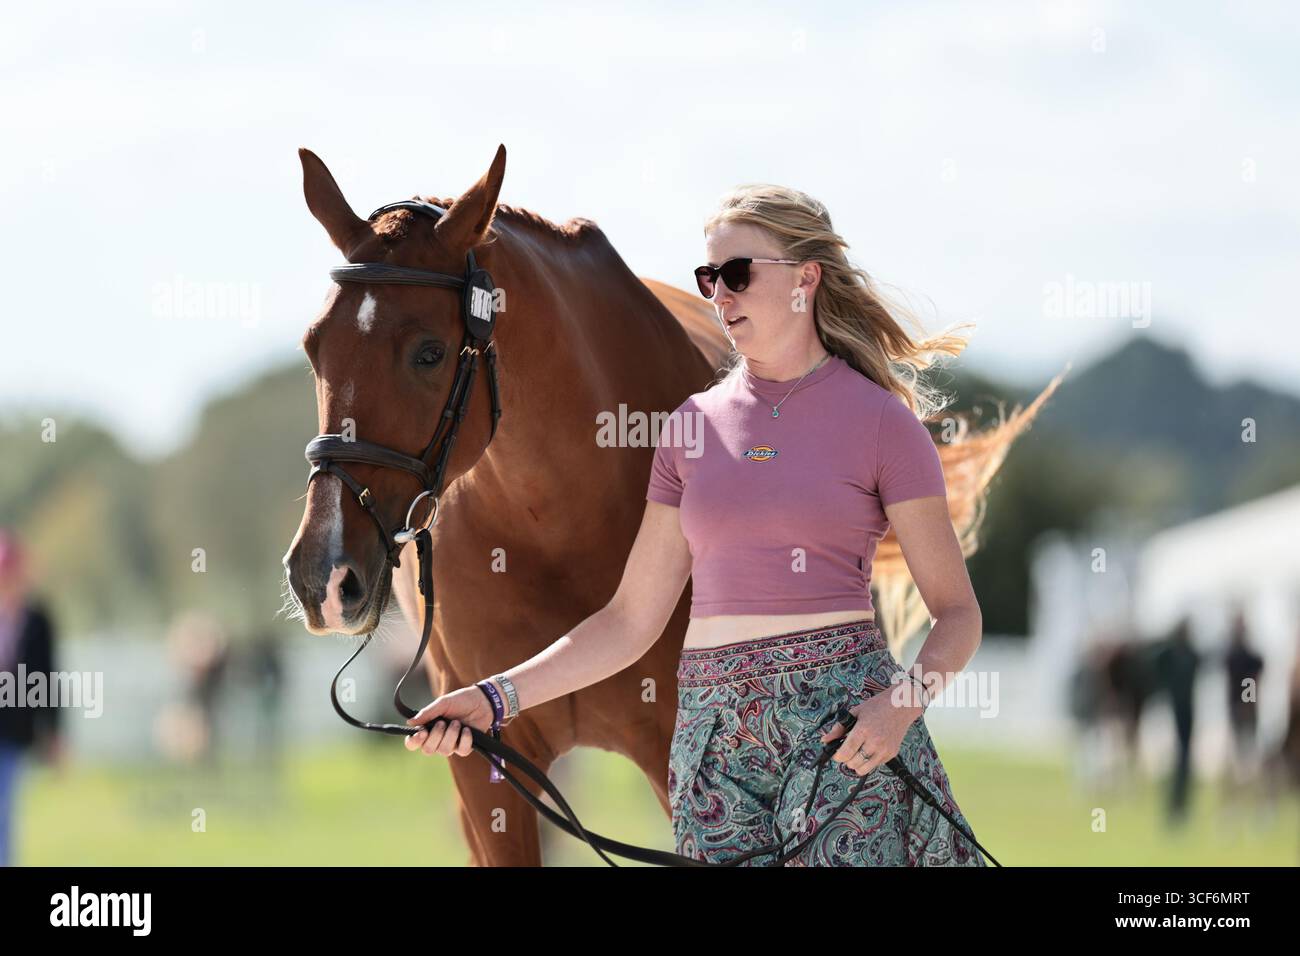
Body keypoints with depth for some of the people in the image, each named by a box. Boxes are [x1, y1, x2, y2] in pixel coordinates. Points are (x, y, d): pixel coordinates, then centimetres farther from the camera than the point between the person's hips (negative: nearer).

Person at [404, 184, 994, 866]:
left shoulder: (879, 420, 0)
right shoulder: (693, 424, 12)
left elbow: (957, 614, 2)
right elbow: (631, 621, 13)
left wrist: (903, 704, -17)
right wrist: (497, 696, 3)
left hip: (843, 718, -4)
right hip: (714, 727, 4)